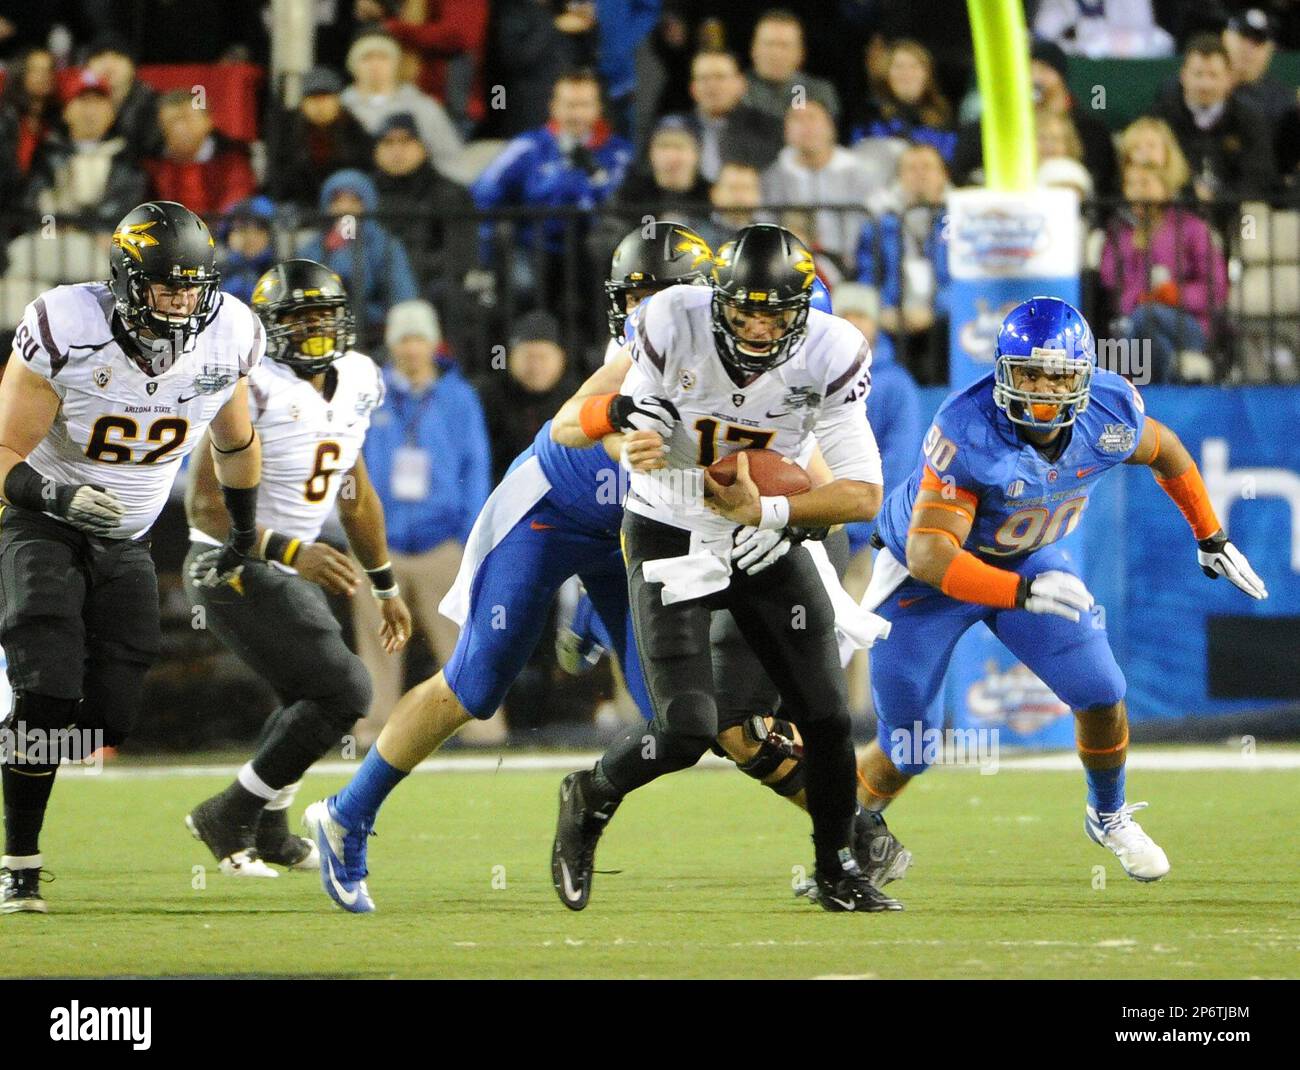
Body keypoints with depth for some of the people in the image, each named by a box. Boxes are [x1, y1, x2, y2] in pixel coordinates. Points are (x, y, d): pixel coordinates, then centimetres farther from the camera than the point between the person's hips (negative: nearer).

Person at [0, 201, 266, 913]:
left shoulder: (228, 339, -12)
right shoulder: (65, 331, -26)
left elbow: (235, 443, 10)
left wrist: (245, 540, 17)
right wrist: (58, 495, -42)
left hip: (128, 540, 4)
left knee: (116, 715, -4)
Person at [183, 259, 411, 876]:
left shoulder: (356, 382, 5)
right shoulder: (254, 390, -22)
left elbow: (354, 492, 20)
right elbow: (206, 504, -25)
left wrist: (386, 587, 25)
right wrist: (292, 553, -34)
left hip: (284, 571, 9)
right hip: (236, 572, -9)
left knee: (308, 699, 22)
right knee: (343, 690, -13)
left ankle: (268, 833, 39)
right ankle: (229, 816, -2)